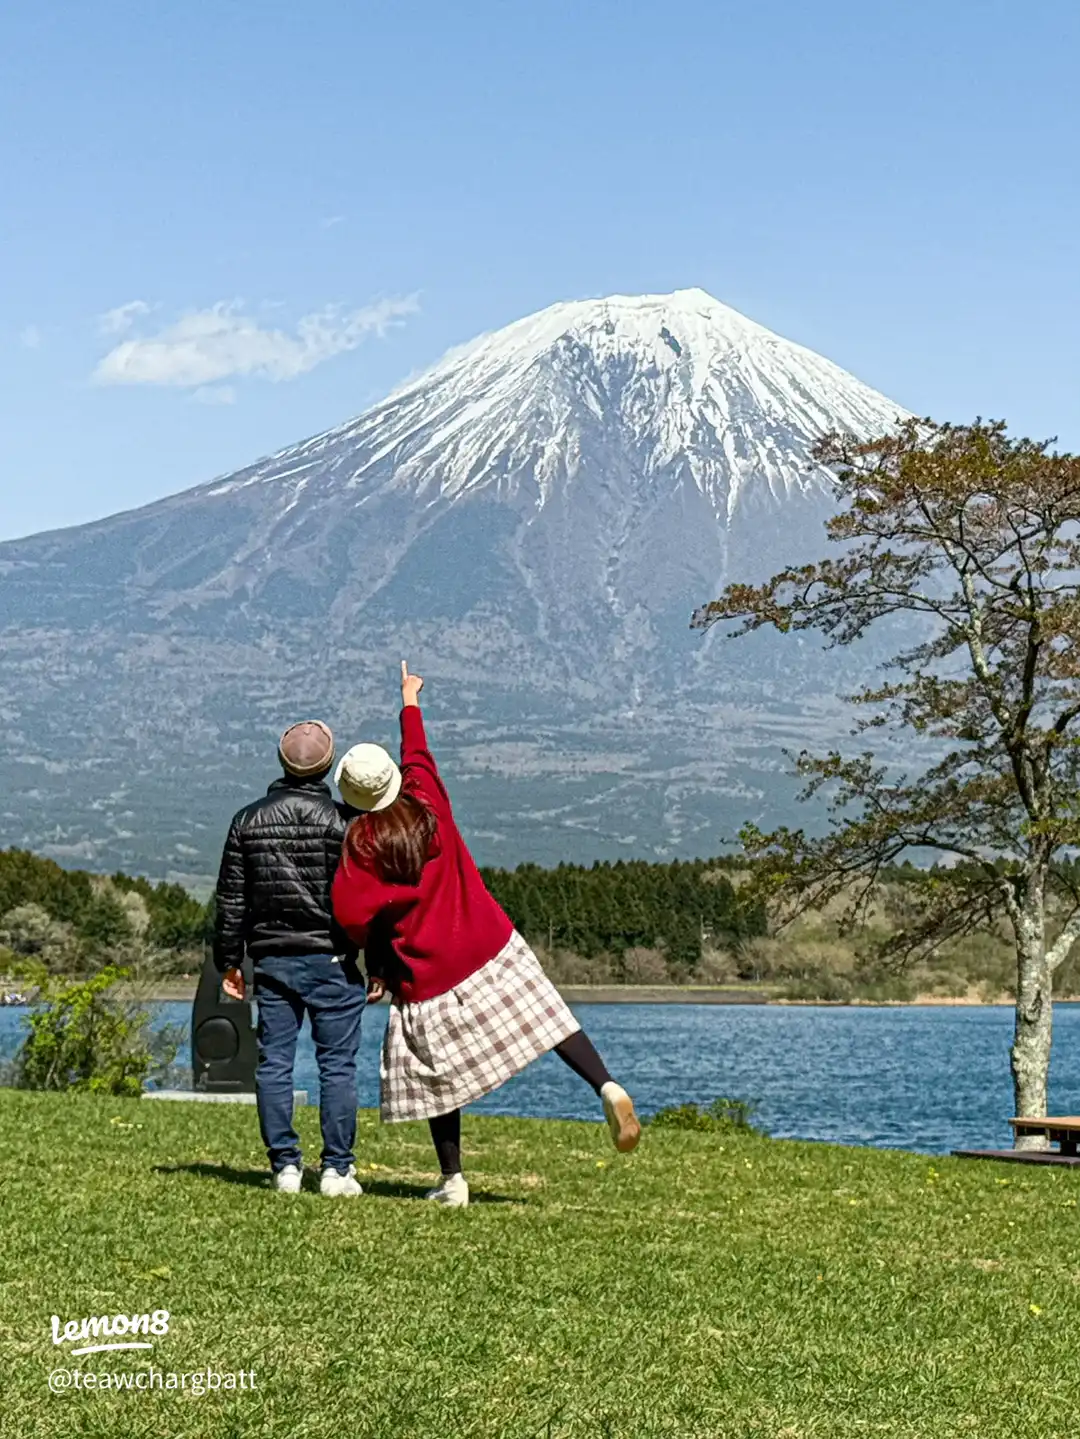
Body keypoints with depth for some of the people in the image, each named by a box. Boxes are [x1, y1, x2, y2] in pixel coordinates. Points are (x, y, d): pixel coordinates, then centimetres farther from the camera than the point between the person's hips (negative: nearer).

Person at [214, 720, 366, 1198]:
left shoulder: (248, 821, 4)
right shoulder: (343, 822, -7)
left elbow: (231, 899, 7)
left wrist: (228, 960, 15)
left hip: (272, 960, 3)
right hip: (331, 961, -3)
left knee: (273, 1063, 8)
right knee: (337, 1064, 1)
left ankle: (285, 1164, 7)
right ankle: (337, 1168, 1)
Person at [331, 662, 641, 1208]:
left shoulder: (362, 842, -8)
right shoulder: (428, 801, 3)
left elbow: (354, 915, -15)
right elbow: (417, 755, 22)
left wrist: (376, 963, 3)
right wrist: (410, 702, 39)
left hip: (426, 972, -3)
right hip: (490, 948, 3)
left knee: (439, 1073, 8)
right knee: (548, 1020, -2)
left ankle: (452, 1181, 11)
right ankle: (606, 1086, -26)